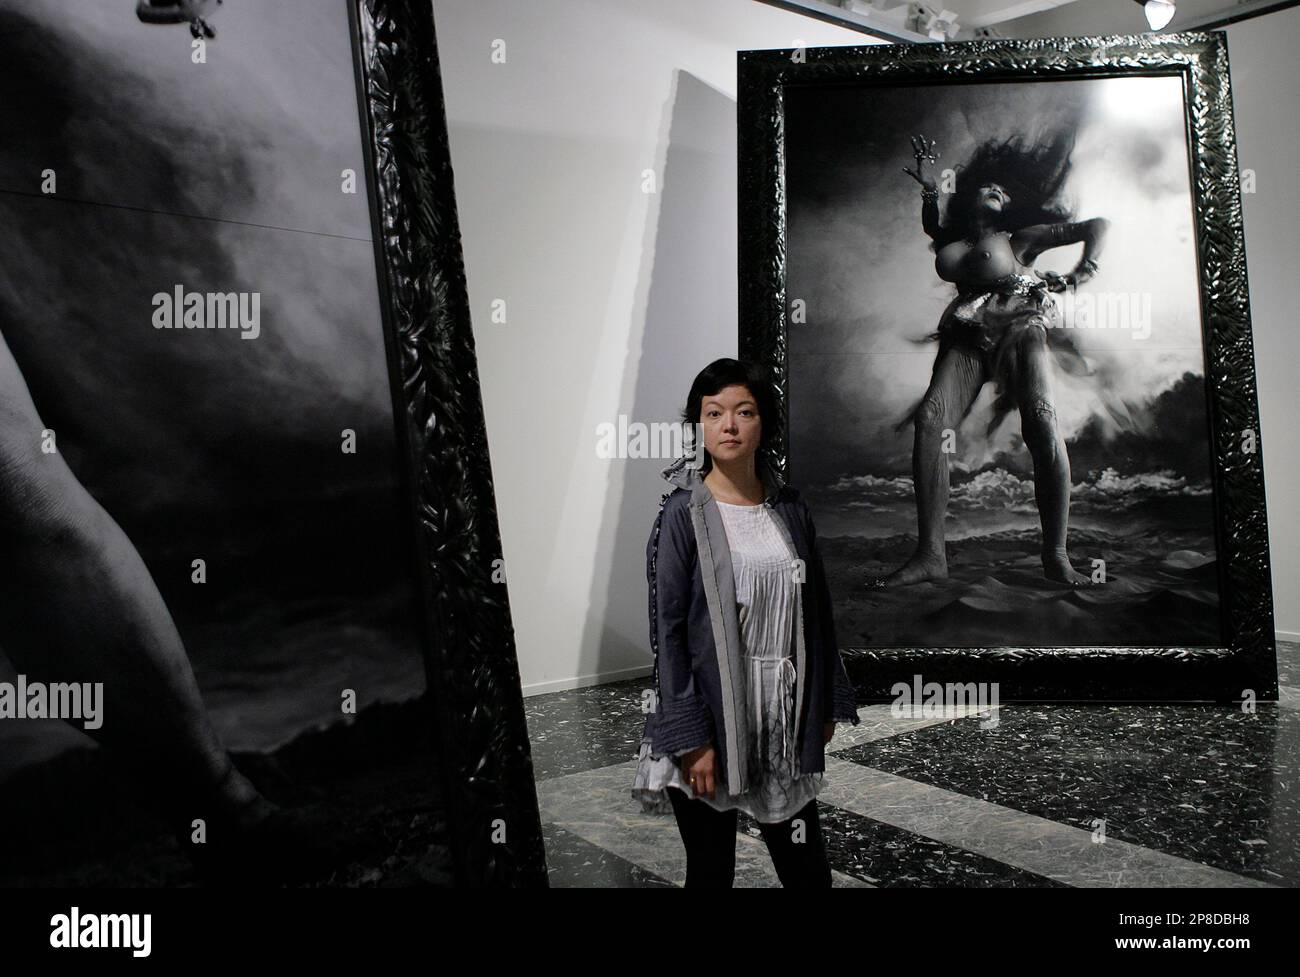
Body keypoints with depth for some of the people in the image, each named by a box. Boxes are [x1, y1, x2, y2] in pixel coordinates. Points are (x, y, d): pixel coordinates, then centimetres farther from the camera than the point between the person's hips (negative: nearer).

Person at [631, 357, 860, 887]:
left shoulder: (790, 509, 4)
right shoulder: (683, 514, -9)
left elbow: (816, 612, 10)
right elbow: (667, 631, -11)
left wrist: (828, 704, 10)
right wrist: (690, 738, -14)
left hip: (784, 721, 4)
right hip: (711, 721, -4)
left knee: (807, 867, 10)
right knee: (711, 869, 10)